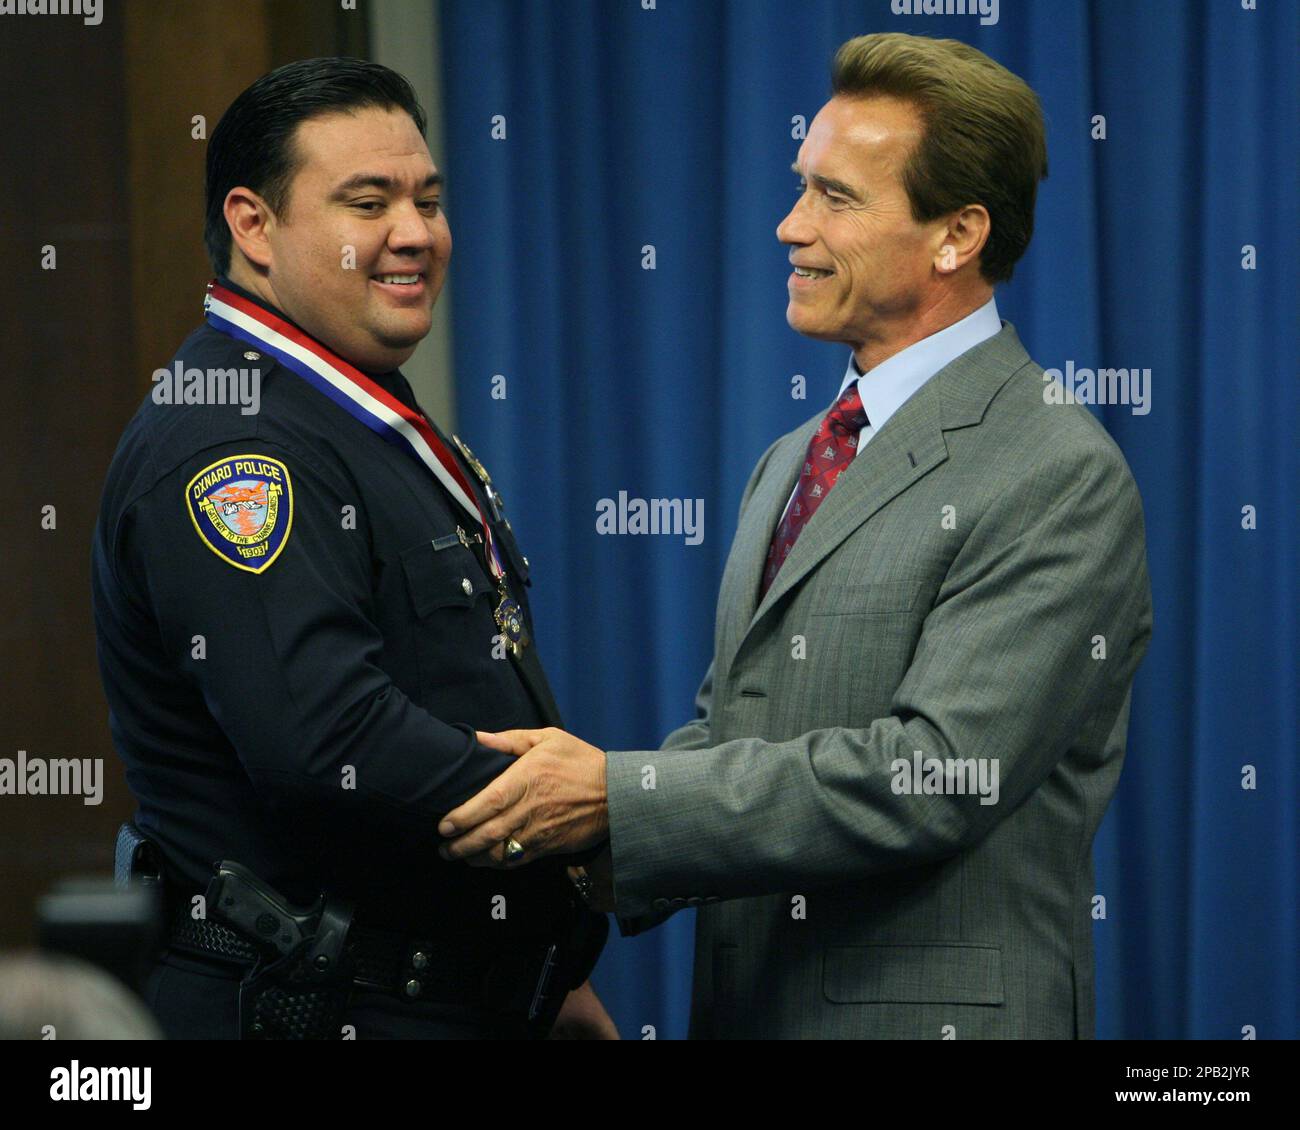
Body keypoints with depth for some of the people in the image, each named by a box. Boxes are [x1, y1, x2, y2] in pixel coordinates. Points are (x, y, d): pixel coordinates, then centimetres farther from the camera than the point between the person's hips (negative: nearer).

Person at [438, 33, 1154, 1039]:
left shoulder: (1062, 481, -14)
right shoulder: (791, 466, 15)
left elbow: (937, 775, -22)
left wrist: (618, 798, -21)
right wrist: (596, 862, -3)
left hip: (932, 1011, -8)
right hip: (745, 1004, 8)